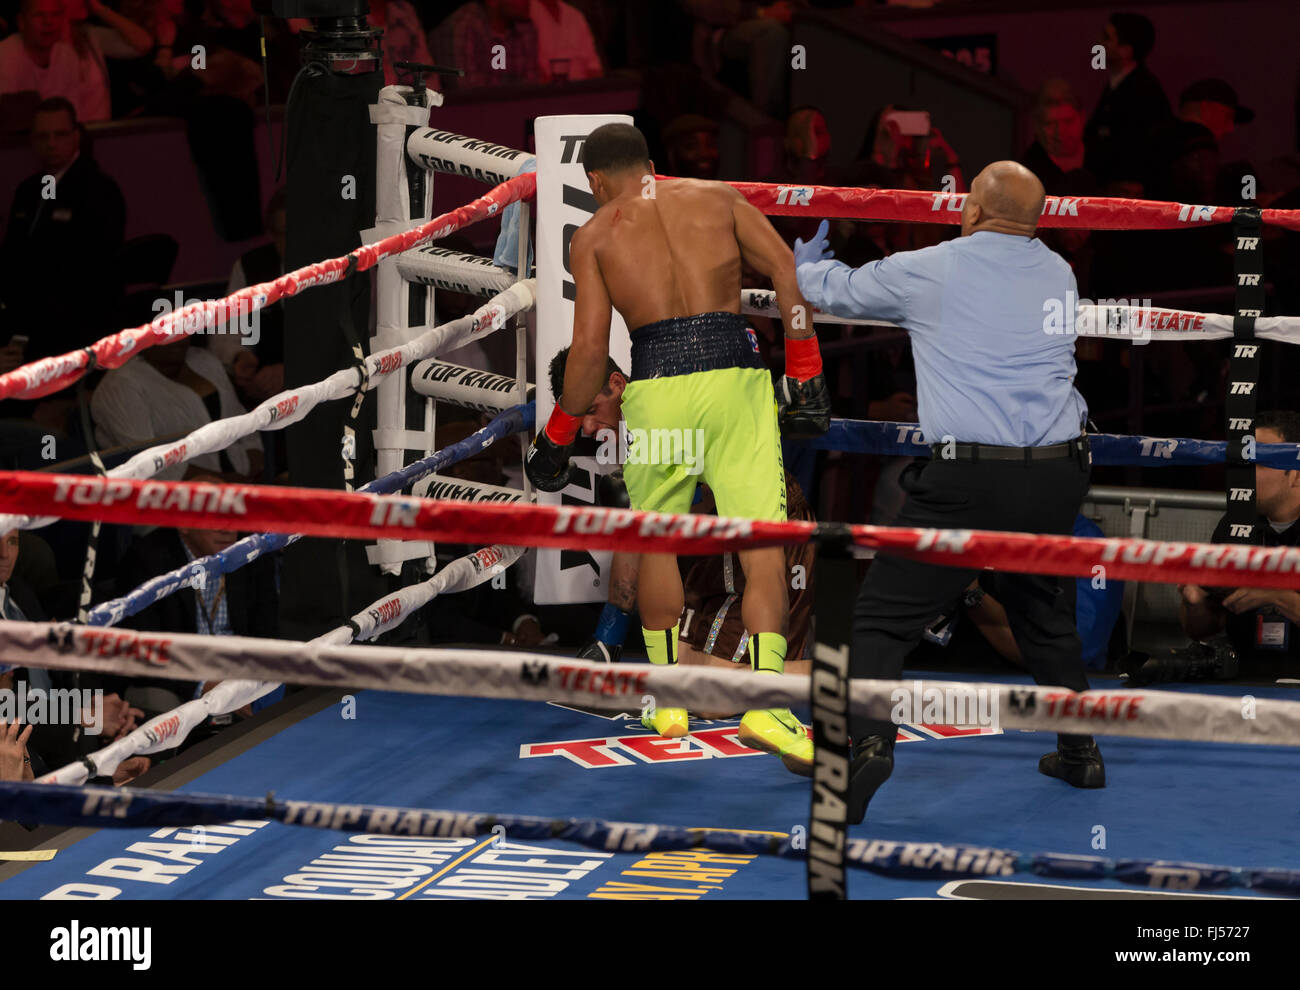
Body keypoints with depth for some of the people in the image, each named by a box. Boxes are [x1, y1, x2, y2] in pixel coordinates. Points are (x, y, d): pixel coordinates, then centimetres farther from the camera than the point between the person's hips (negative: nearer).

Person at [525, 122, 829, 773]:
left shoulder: (594, 236, 11)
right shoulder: (719, 198, 15)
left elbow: (590, 349, 2)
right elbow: (791, 275, 4)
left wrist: (558, 434, 14)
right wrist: (804, 376, 6)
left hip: (656, 384, 0)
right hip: (734, 374, 0)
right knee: (762, 541, -2)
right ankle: (766, 704, -15)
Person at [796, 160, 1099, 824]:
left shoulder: (926, 272, 1)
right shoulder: (1059, 276, 12)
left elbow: (838, 291, 18)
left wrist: (807, 267, 42)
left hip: (969, 479, -5)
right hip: (1057, 478, 5)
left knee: (882, 618, -1)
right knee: (1045, 613, 26)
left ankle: (869, 741, -21)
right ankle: (1080, 752, 33)